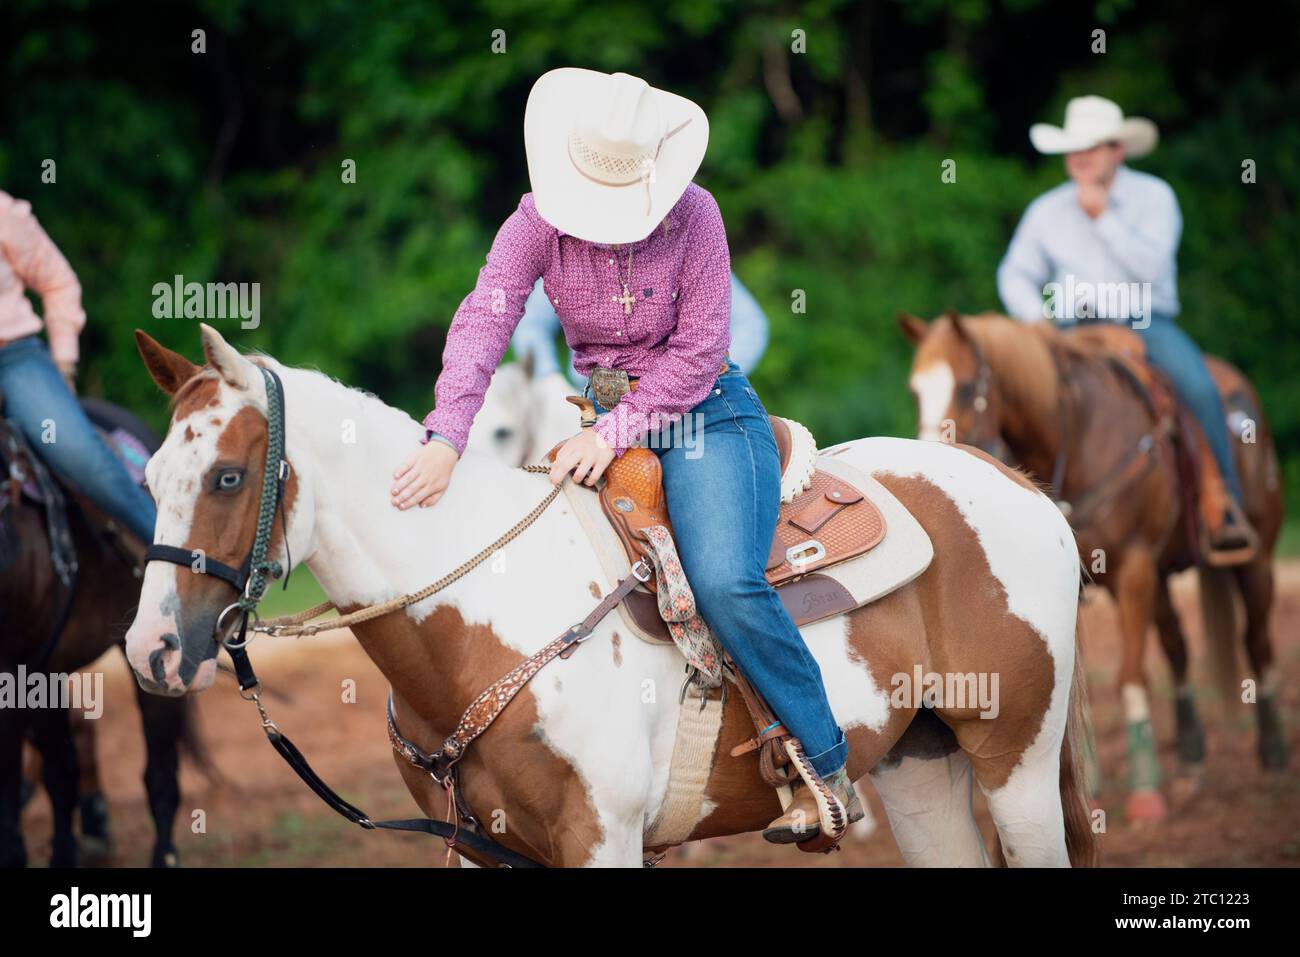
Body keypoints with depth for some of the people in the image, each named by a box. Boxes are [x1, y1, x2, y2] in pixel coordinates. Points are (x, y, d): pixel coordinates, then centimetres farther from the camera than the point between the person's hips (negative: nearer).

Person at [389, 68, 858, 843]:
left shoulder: (693, 216, -15)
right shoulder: (539, 220, -7)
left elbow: (699, 349, -15)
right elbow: (484, 322, -19)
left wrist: (616, 433, -24)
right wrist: (446, 438, -34)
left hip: (703, 415, -5)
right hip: (600, 418, 5)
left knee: (725, 583, -27)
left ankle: (829, 771, -17)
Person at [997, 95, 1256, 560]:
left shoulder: (1154, 197, 1)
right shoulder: (1047, 210, 9)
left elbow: (1151, 265, -12)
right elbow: (1016, 273, 12)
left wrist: (1104, 216, -16)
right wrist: (1035, 315, -8)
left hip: (1145, 323, -2)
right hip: (1071, 326, 2)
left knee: (1198, 387, -29)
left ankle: (1225, 504, -18)